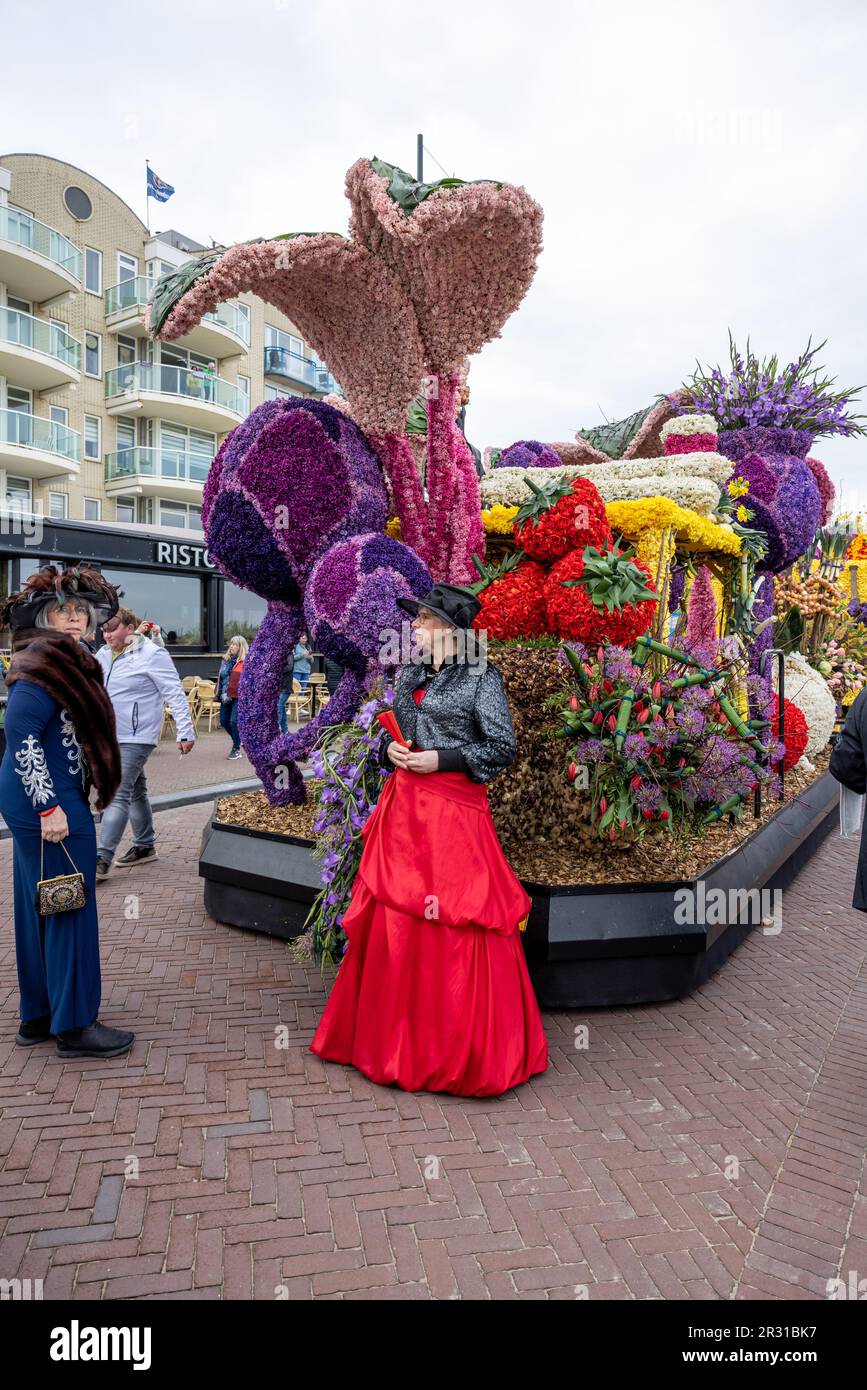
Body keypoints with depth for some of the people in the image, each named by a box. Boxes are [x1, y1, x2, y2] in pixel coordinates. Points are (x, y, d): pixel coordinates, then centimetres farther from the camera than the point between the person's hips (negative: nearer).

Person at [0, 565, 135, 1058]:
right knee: (71, 909, -1)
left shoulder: (65, 660, 14)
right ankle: (74, 1025, 10)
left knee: (40, 909, 16)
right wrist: (49, 807, -24)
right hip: (50, 806, -10)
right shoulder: (43, 662, -16)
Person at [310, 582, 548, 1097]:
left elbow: (503, 748, -8)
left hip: (454, 809, -6)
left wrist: (441, 759, -14)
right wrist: (390, 749, -1)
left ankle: (463, 1047, 14)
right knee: (395, 919, 9)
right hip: (404, 807, 7)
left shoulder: (481, 677, -5)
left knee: (454, 925, -3)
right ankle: (398, 1035, 26)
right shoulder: (409, 676, 14)